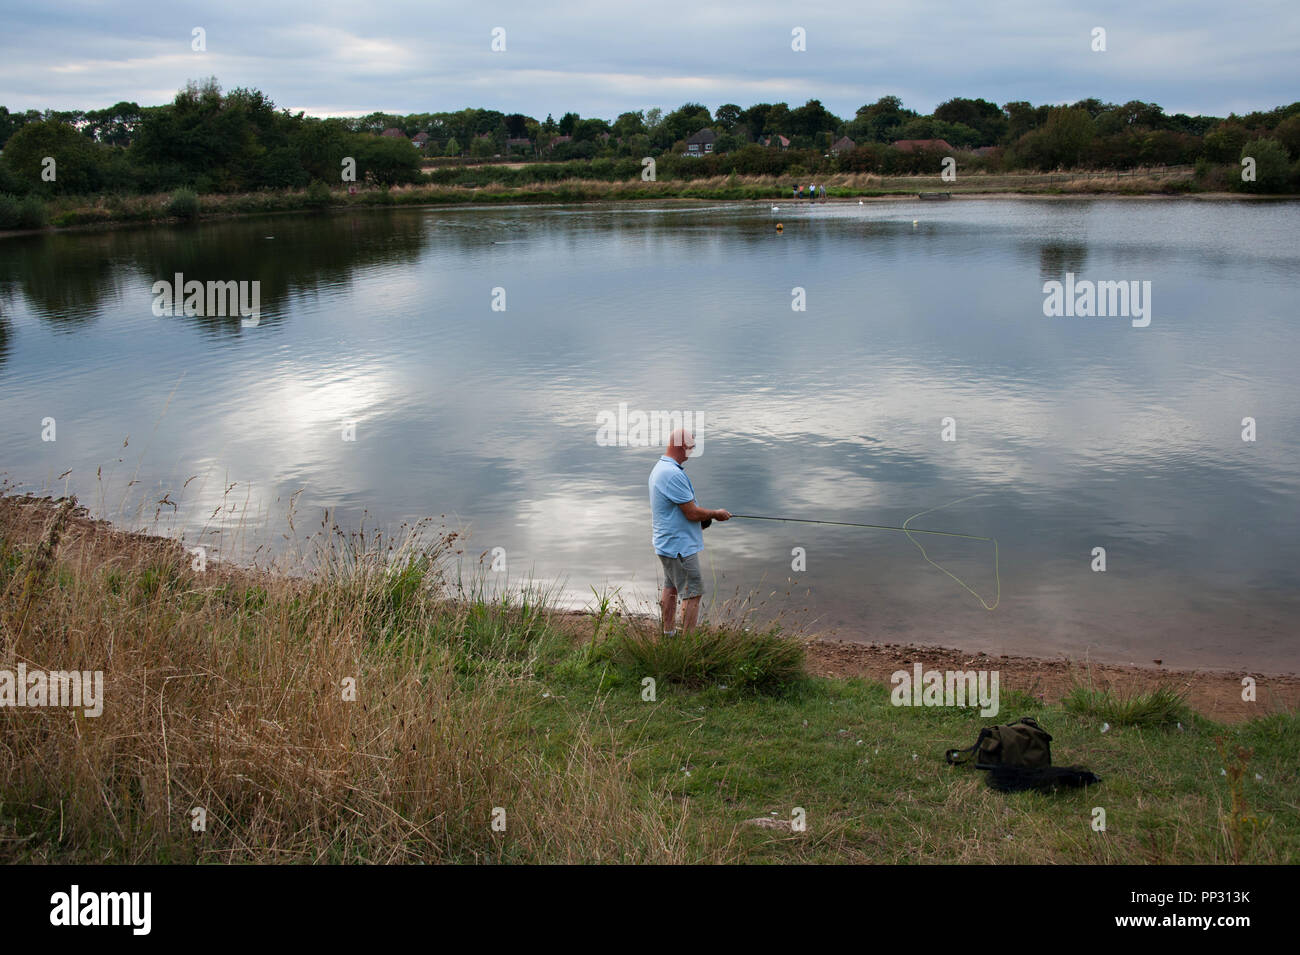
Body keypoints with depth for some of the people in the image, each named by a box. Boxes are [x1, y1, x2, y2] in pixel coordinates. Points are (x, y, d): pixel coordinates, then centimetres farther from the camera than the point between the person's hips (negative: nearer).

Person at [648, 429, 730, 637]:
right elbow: (692, 513, -22)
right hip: (680, 545, -11)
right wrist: (716, 514, -5)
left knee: (670, 588, 19)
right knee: (693, 592, -4)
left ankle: (668, 633, 29)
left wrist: (708, 515, 11)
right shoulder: (673, 474, -25)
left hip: (665, 542, 11)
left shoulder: (659, 467, 9)